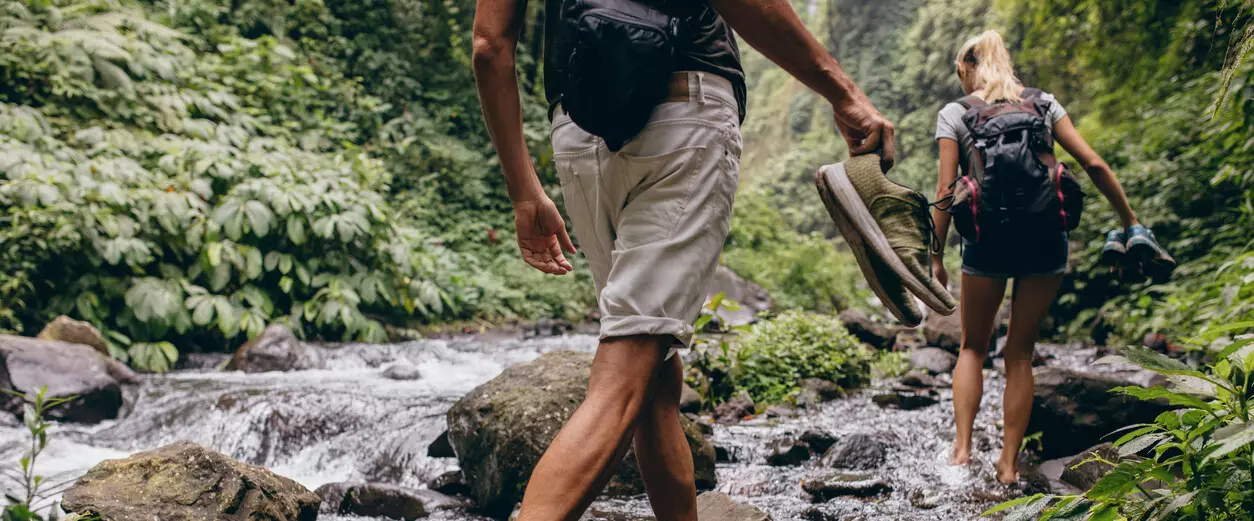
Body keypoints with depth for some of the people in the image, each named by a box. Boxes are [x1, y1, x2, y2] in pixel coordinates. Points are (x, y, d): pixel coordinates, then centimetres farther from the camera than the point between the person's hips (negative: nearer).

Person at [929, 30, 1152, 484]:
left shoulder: (954, 114, 5)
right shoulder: (1043, 102, 11)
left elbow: (946, 191, -2)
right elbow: (1093, 164, 5)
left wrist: (936, 257, 3)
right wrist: (1131, 222, 11)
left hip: (989, 240, -2)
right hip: (1046, 240, 2)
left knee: (973, 347, 16)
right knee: (1020, 352, 13)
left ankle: (962, 448, 5)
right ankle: (1009, 464, 14)